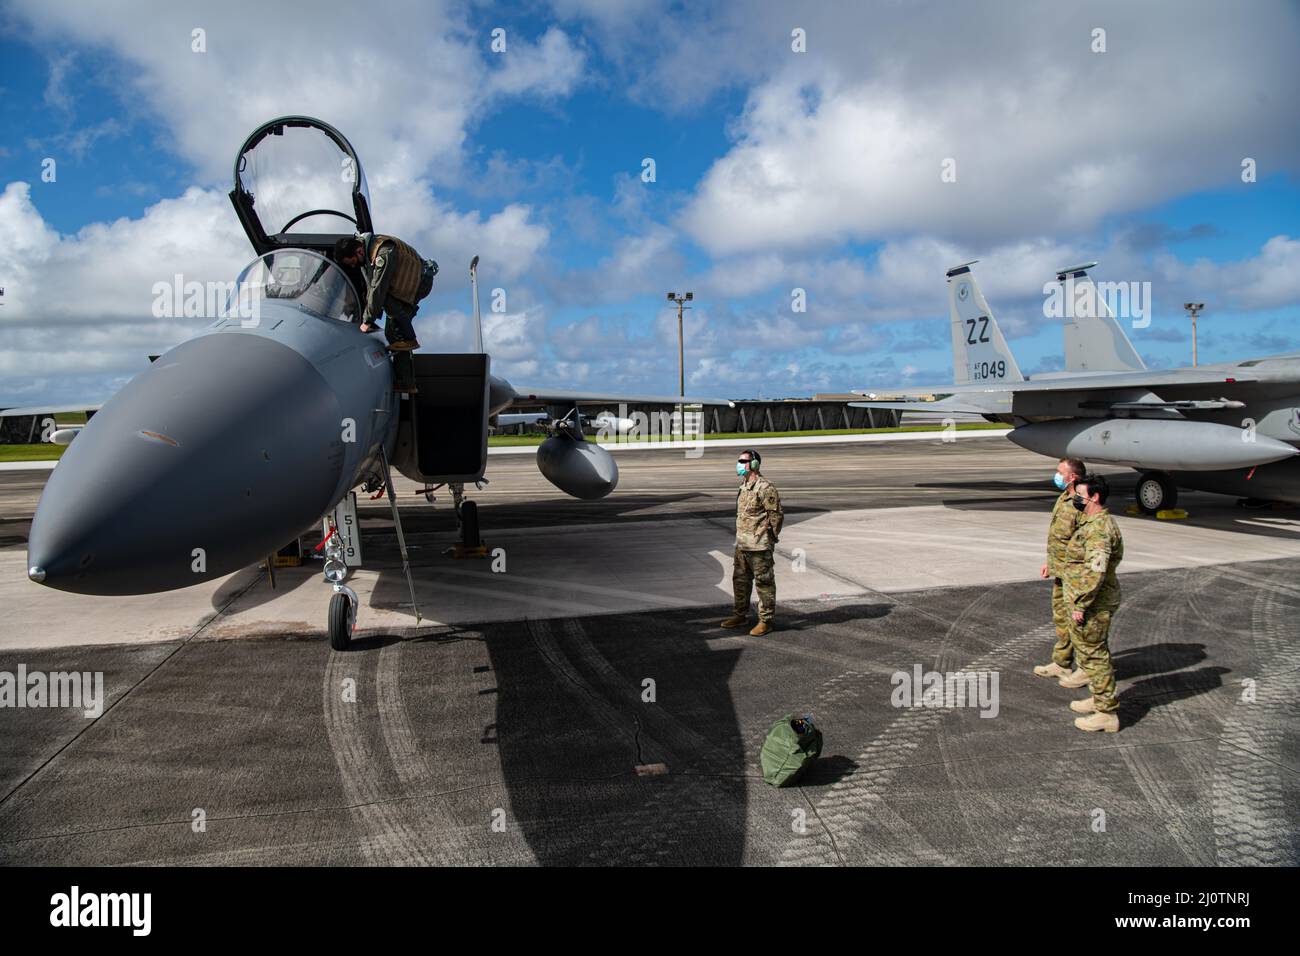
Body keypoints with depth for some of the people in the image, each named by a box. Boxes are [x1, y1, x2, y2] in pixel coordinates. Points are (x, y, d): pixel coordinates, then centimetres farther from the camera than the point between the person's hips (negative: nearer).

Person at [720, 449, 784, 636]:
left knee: (764, 583, 1)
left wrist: (770, 539, -6)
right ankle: (740, 615, 29)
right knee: (740, 580, 16)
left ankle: (766, 621, 9)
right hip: (741, 544, 9)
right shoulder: (743, 486, 13)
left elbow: (776, 515, -14)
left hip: (759, 546, -9)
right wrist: (740, 538, 18)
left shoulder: (765, 488, -16)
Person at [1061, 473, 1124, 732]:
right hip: (1096, 602, 11)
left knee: (1093, 655, -3)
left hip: (1092, 604, -11)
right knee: (1093, 651, 21)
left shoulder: (1099, 528, -23)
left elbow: (1095, 570, -28)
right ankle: (1100, 699, 35)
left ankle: (1107, 714, 5)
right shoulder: (1094, 523, 13)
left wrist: (1080, 605, -24)